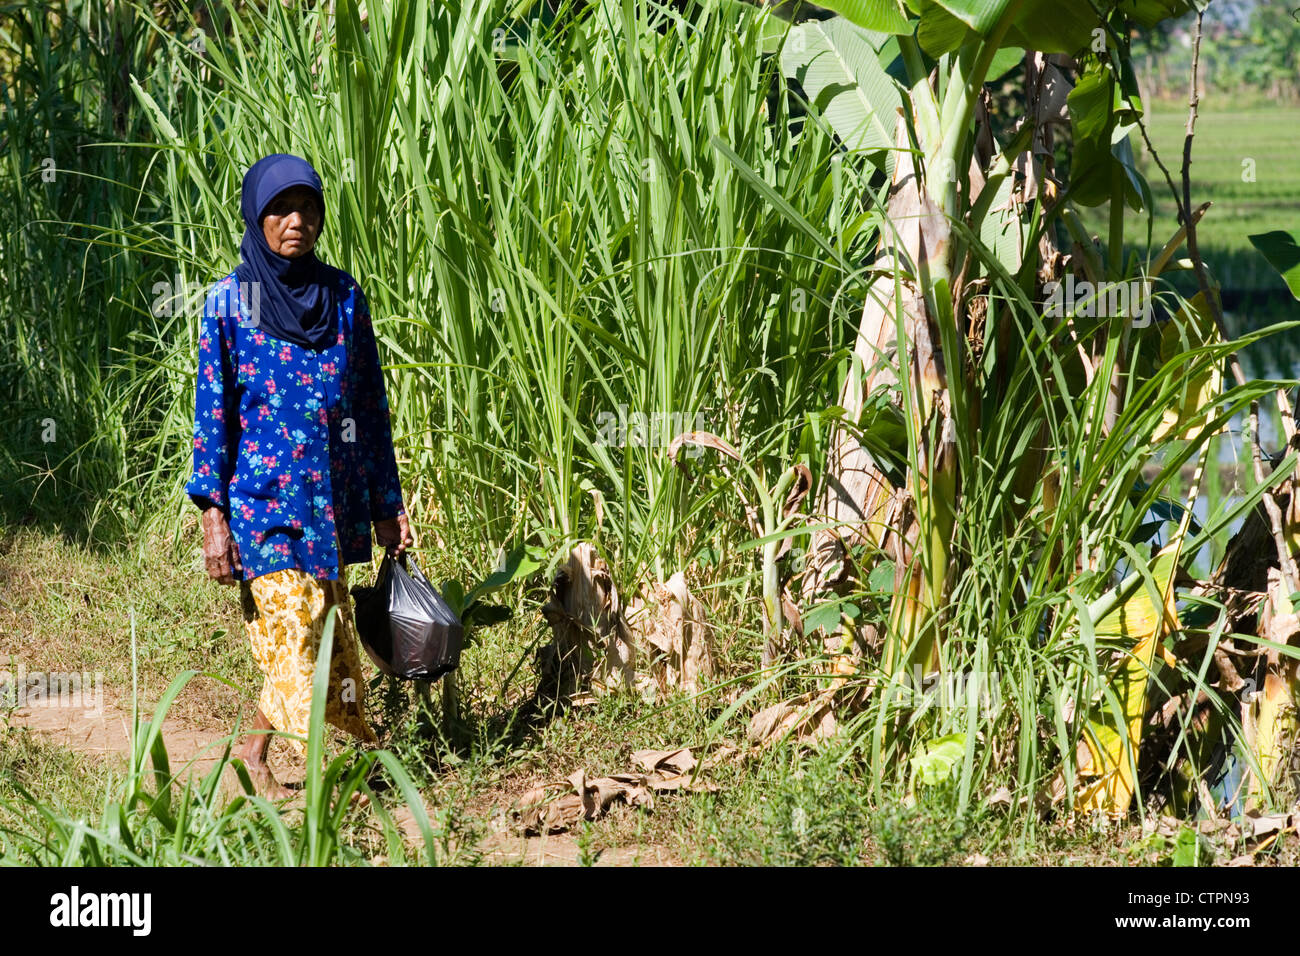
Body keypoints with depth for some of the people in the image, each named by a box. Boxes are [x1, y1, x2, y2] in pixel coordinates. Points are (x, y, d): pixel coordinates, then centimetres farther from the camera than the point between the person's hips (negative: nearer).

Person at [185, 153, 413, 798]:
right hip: (263, 498, -4)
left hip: (332, 500, 4)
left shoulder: (343, 296, 8)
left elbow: (370, 404, 11)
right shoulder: (230, 299, -1)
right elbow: (212, 408, -2)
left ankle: (254, 754, 23)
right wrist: (212, 513, -10)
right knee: (295, 634, -11)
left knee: (325, 639, 5)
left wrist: (387, 504, 10)